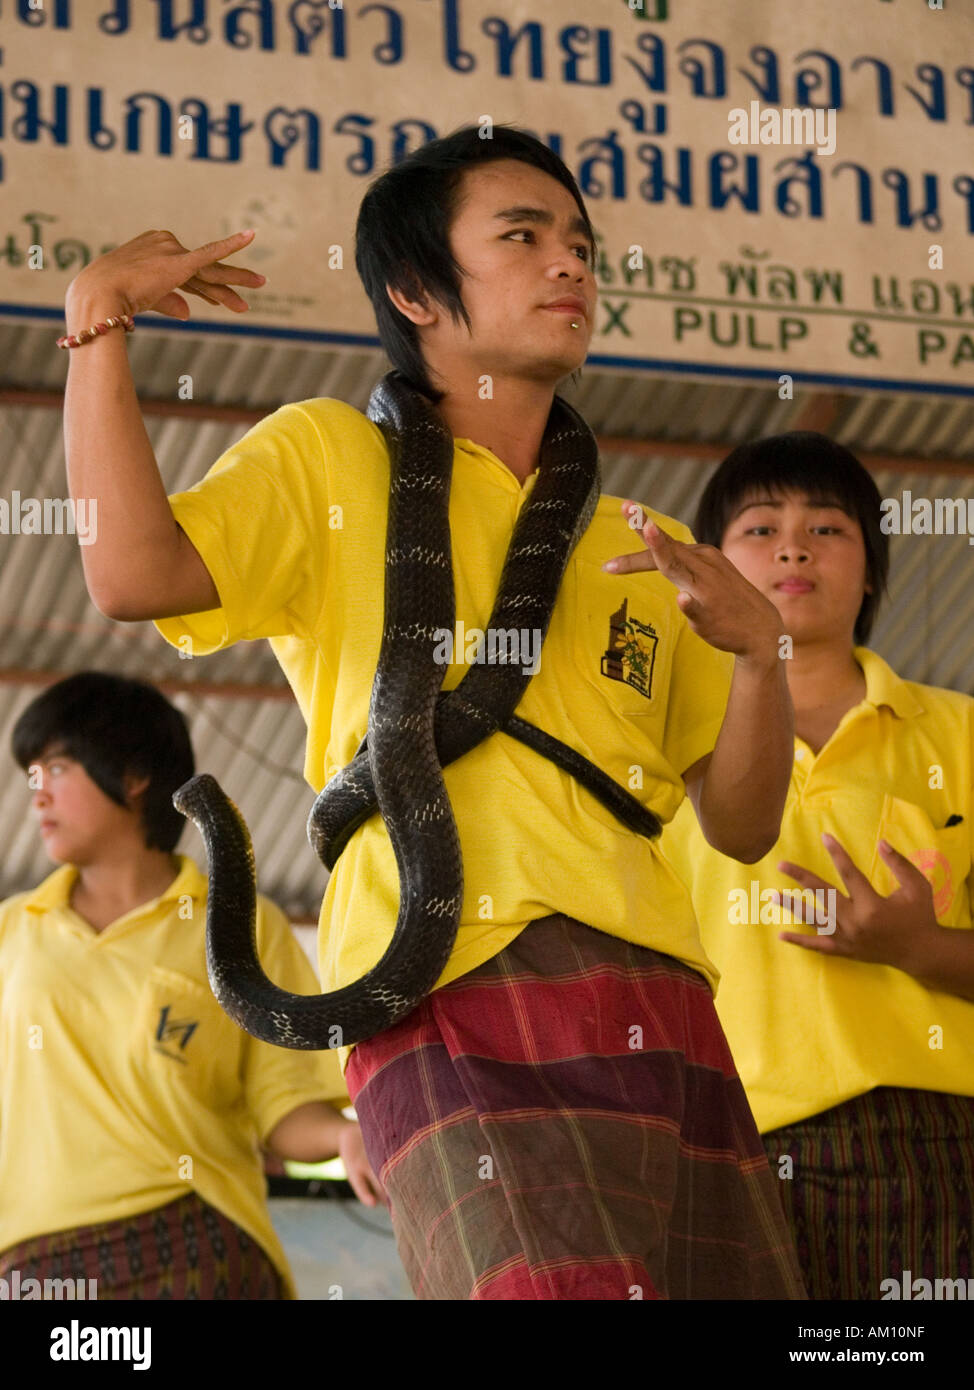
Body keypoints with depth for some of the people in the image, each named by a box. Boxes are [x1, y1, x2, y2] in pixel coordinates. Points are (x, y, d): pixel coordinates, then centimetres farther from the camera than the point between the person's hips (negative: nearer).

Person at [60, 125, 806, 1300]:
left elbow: (741, 825, 19)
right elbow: (134, 574, -6)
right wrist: (96, 322, -1)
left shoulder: (639, 550, 26)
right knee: (564, 1285, -28)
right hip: (461, 1000, -6)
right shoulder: (330, 457, 13)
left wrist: (756, 649, 2)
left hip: (660, 1012, 6)